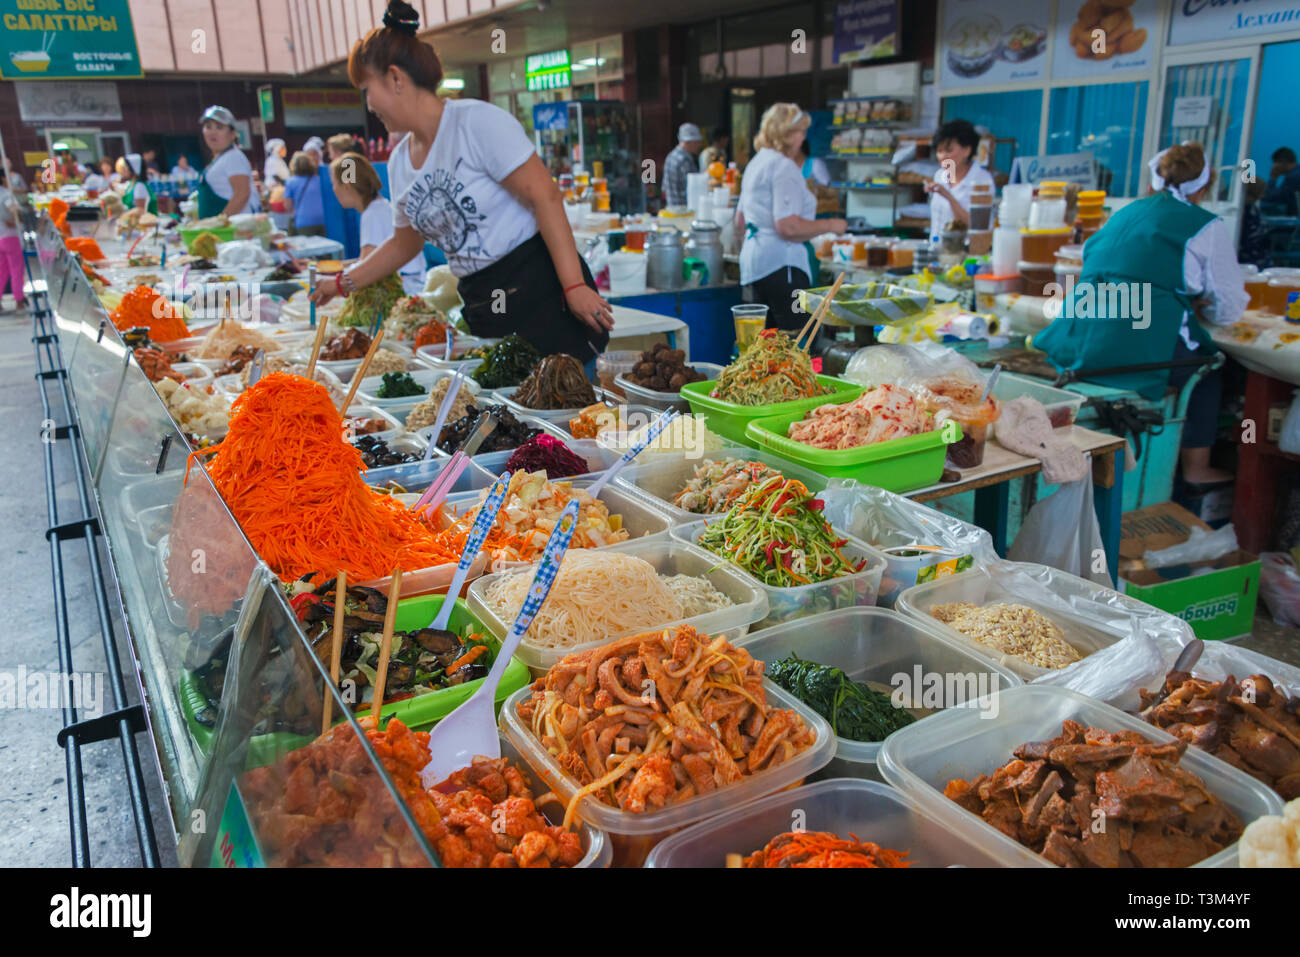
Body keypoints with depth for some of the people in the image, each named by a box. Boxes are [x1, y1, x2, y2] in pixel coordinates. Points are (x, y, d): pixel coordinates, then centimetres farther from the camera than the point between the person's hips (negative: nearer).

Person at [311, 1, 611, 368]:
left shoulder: (477, 121, -11)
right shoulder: (400, 161, 13)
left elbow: (545, 197, -16)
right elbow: (405, 242, 28)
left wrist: (574, 286, -22)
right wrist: (343, 282, 27)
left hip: (540, 290, -7)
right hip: (482, 307, 7)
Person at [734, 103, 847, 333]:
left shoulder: (756, 163, 19)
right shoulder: (783, 167, -12)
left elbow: (740, 224, 25)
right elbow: (788, 227, -21)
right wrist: (830, 225, -10)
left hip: (753, 262, 10)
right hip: (781, 264, -10)